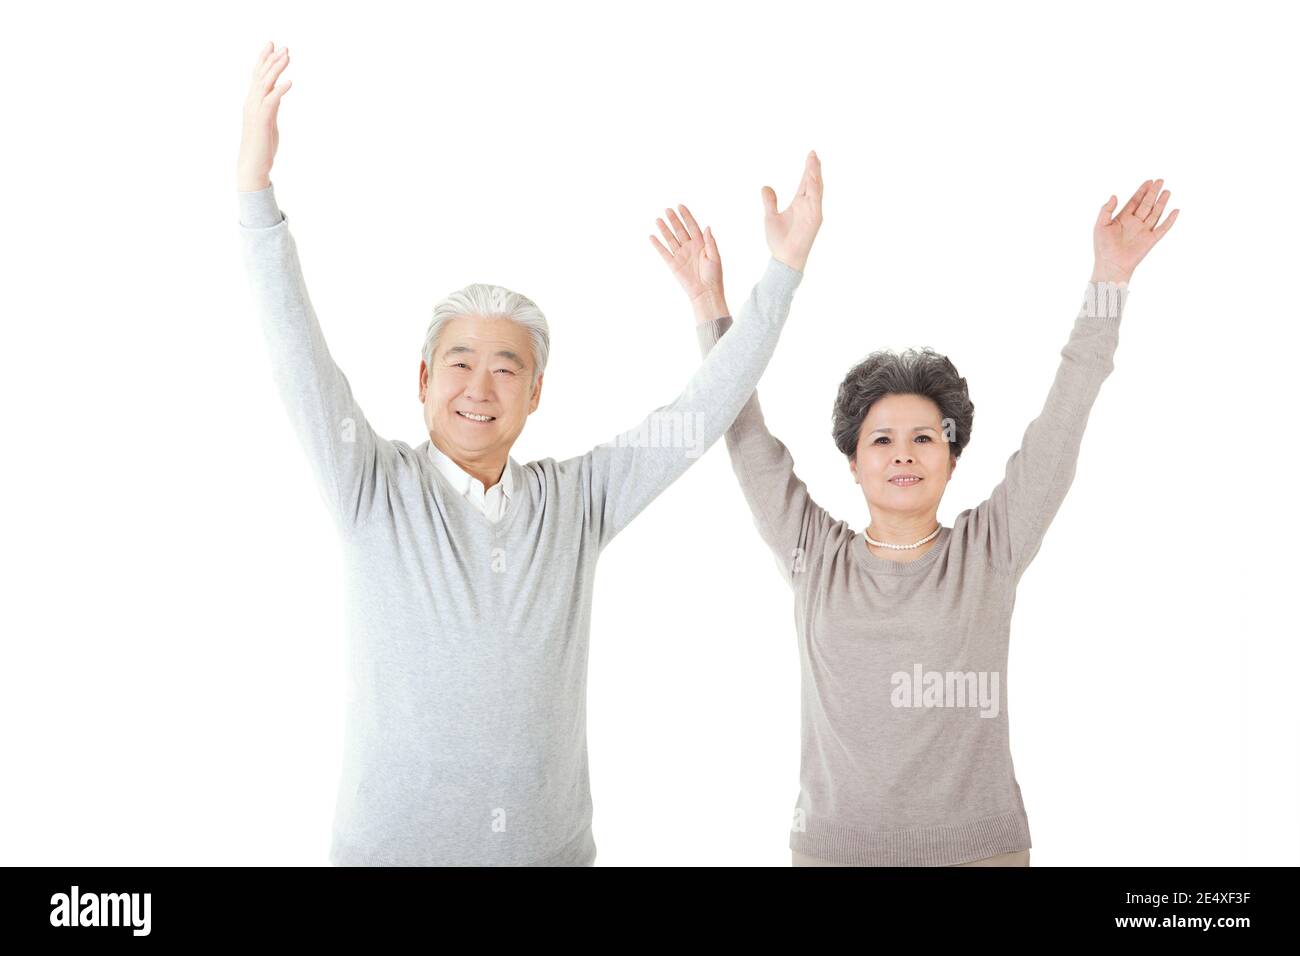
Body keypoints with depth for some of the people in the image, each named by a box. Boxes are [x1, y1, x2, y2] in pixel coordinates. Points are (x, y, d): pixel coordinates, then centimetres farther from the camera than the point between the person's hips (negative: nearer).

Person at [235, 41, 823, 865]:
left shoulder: (576, 502, 1)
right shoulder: (375, 490, -5)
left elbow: (703, 411, 1)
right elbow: (301, 363, -15)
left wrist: (786, 266, -2)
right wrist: (256, 186, -25)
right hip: (392, 847, -2)